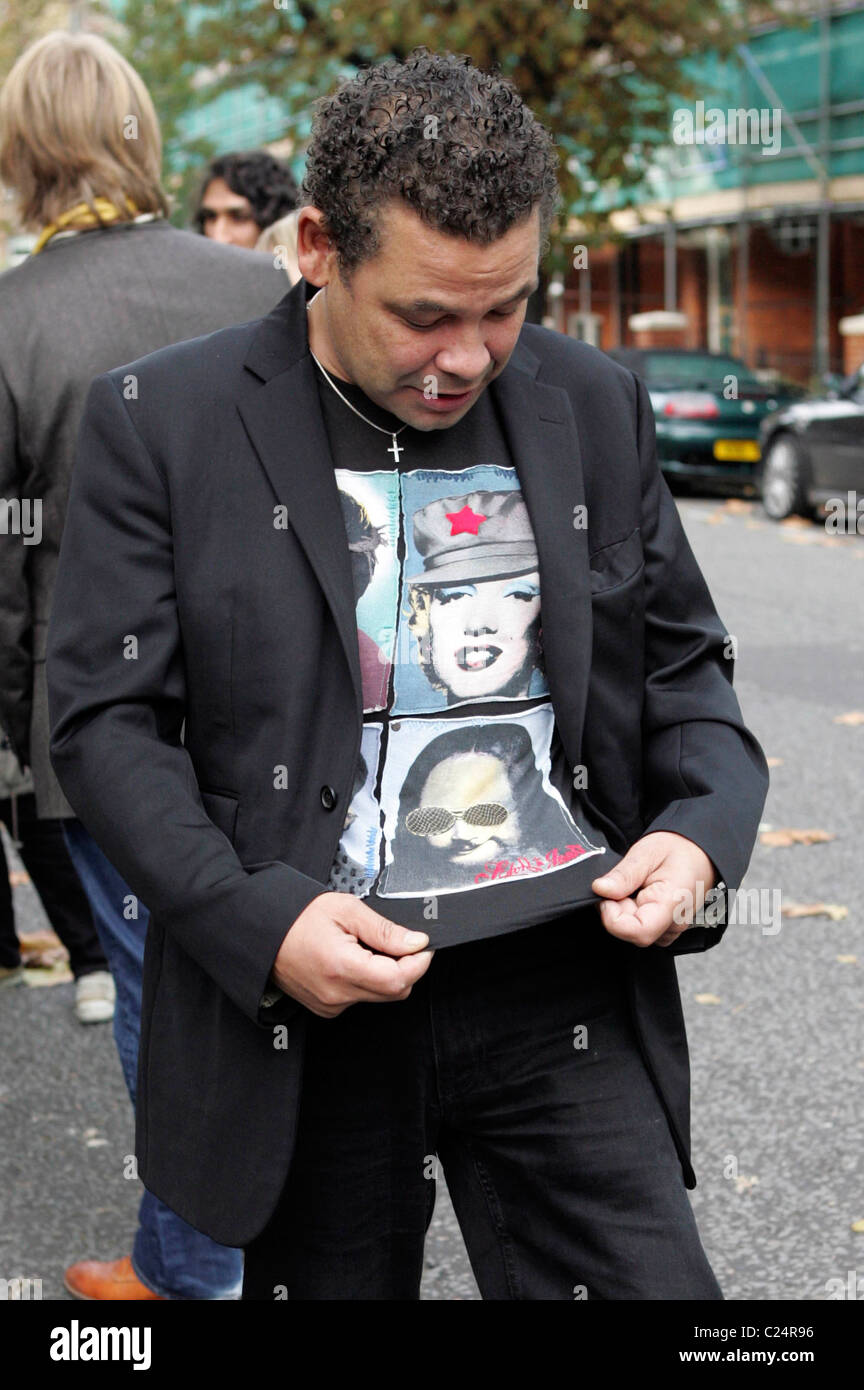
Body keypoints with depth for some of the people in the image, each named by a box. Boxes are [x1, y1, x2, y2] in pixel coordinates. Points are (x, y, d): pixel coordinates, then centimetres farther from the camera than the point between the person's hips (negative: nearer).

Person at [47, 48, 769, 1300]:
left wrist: (706, 827, -8)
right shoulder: (162, 422, -4)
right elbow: (107, 717, -5)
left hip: (560, 999, 2)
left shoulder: (597, 406, 5)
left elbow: (683, 664, 13)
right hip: (306, 1005, -1)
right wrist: (256, 919, -18)